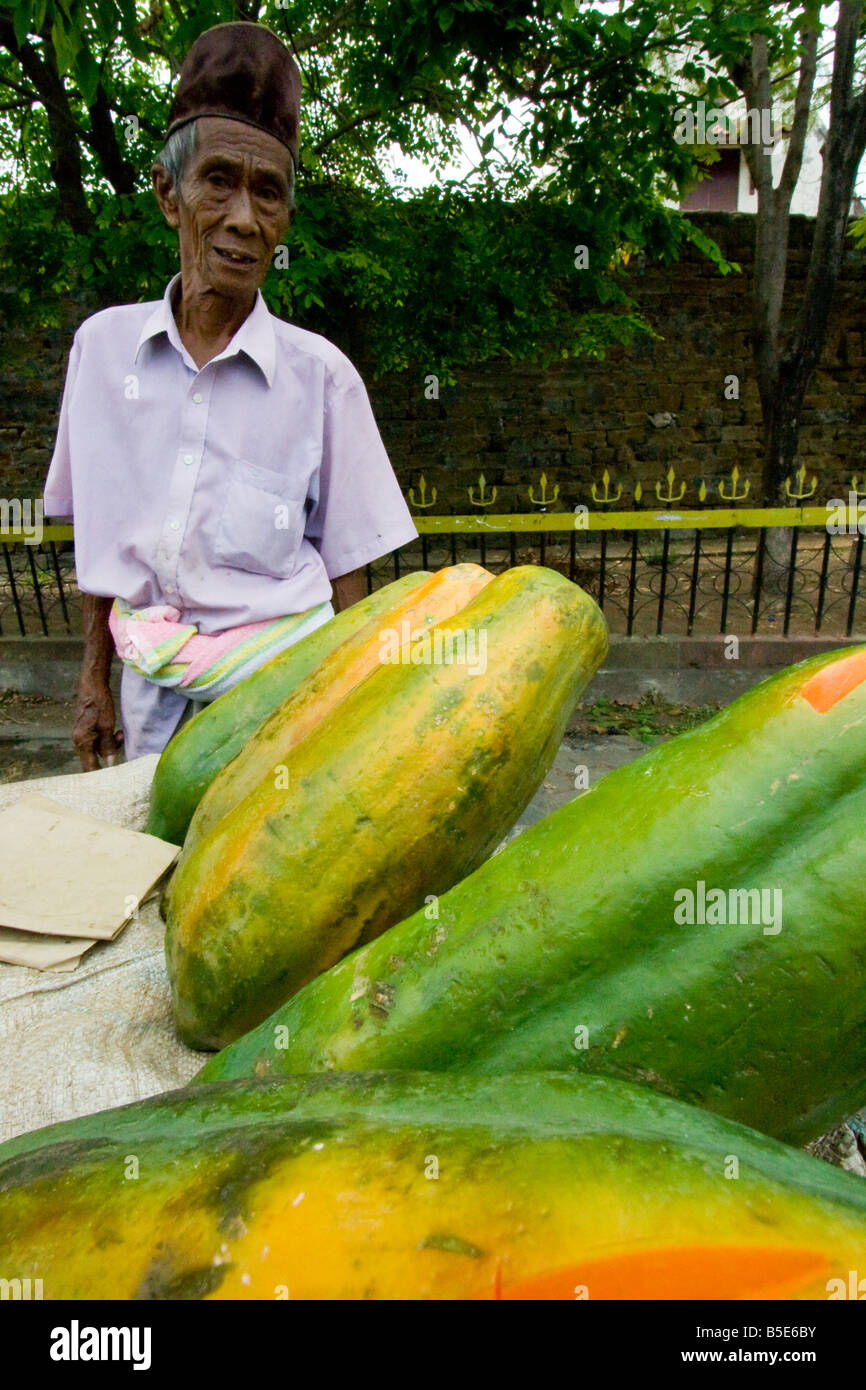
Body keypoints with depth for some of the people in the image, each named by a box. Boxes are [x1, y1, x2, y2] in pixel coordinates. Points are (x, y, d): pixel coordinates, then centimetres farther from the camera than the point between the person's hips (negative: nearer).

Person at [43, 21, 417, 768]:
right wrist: (94, 679, 12)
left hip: (278, 676, -2)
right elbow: (101, 541, 9)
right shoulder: (103, 345, 2)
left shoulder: (320, 374, -6)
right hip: (151, 684, 3)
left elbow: (348, 567, -2)